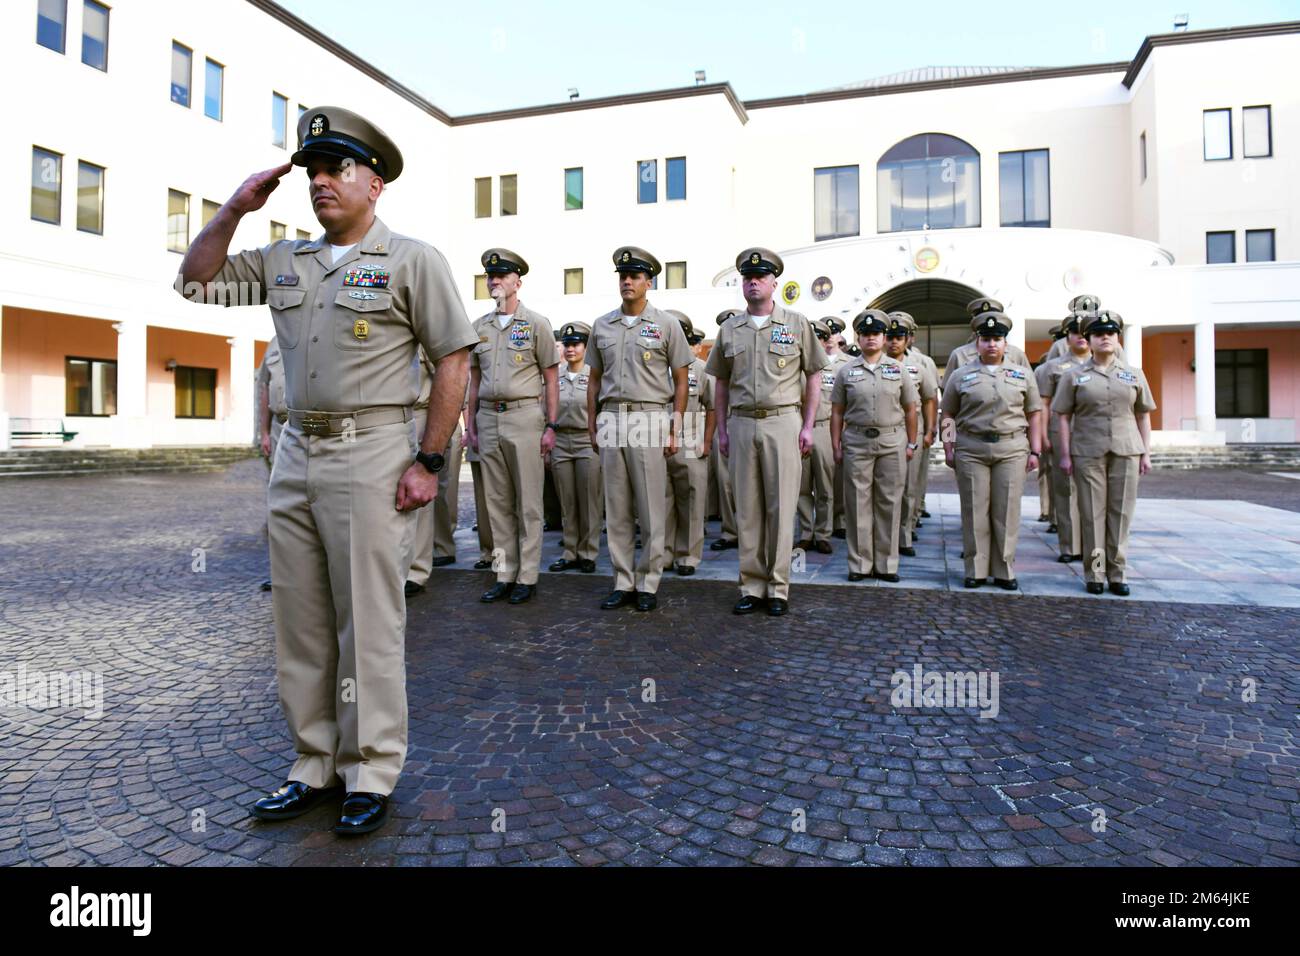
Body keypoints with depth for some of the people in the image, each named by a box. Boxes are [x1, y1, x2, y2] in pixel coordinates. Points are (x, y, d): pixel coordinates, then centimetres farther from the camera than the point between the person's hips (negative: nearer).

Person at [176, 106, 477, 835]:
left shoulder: (412, 259, -2)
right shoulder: (284, 261, 16)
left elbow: (454, 360, -7)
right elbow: (195, 280, 22)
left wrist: (429, 461, -13)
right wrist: (235, 208, 9)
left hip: (372, 456, -6)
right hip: (295, 453, 7)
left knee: (368, 624, -1)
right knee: (300, 624, 11)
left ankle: (371, 775, 13)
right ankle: (316, 766, 25)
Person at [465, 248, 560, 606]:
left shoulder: (536, 323, 1)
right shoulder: (479, 326, 14)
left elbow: (551, 378, 0)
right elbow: (474, 378, 17)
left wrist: (550, 426, -7)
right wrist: (472, 424, 12)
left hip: (524, 417, -5)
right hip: (488, 419, 5)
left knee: (528, 502, 0)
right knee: (497, 502, 8)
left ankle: (527, 577, 8)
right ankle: (504, 575, 17)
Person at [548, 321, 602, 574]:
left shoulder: (595, 377, 0)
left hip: (588, 442, -3)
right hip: (560, 442, 3)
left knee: (589, 503, 0)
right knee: (566, 503, 6)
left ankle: (587, 554, 10)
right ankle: (570, 553, 15)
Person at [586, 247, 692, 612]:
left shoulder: (666, 324, 3)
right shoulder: (601, 325, 13)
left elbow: (681, 380, 3)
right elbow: (594, 380, 17)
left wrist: (674, 429, -4)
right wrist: (592, 427, 10)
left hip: (650, 421, -3)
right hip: (611, 420, 4)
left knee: (651, 509, 0)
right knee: (616, 509, 7)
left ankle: (648, 584, 10)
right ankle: (623, 582, 16)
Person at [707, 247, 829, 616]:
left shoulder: (797, 324, 4)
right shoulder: (729, 330, 11)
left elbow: (813, 377, 5)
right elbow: (721, 384, 15)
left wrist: (808, 426, -2)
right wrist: (722, 430, 9)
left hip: (782, 422, -2)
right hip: (741, 423, 3)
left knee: (781, 507, -1)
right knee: (747, 509, 5)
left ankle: (778, 588, 7)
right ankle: (752, 586, 13)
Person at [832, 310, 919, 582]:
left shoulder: (898, 369, 8)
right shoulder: (846, 371, 7)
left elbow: (910, 409, 9)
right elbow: (837, 412, 7)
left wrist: (912, 444, 5)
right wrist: (836, 445, 1)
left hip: (892, 442, 1)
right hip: (857, 442, 0)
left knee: (889, 503, 3)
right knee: (858, 504, 1)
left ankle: (886, 564, 12)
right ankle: (860, 564, 9)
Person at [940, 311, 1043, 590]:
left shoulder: (1023, 375, 10)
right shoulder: (960, 375, 6)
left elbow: (1033, 414, 11)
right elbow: (947, 414, 8)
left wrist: (1034, 451, 5)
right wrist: (948, 448, 1)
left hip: (1012, 450, 1)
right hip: (971, 450, -1)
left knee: (1006, 511, 3)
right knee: (974, 511, 2)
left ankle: (1004, 571, 13)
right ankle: (976, 570, 10)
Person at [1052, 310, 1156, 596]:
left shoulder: (1134, 374, 12)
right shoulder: (1074, 376, 5)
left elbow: (1143, 416, 12)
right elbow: (1064, 417, 3)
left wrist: (1146, 453, 6)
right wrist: (1065, 454, -4)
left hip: (1126, 452, 2)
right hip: (1087, 454, -2)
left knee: (1121, 513, 4)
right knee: (1092, 514, 1)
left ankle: (1117, 574, 13)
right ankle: (1094, 574, 9)